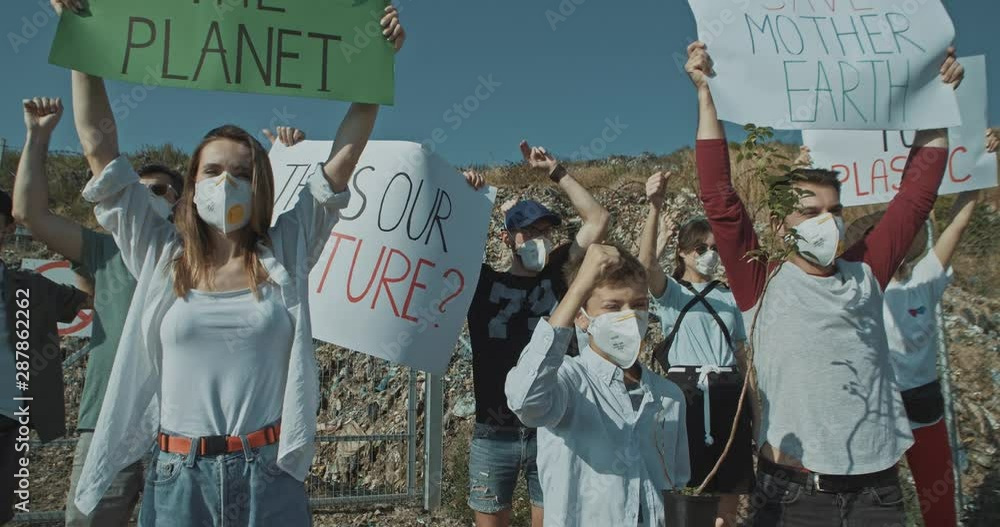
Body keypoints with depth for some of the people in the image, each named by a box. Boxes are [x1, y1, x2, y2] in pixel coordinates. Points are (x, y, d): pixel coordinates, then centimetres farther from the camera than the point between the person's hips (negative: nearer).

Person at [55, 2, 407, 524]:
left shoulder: (286, 253, 1)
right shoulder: (161, 258, 4)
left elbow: (346, 151, -2)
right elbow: (99, 145, 4)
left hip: (270, 476, -1)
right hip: (177, 477, 1)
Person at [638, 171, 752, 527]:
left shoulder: (729, 297, 15)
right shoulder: (670, 292, 1)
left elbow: (741, 354, 16)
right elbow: (647, 262, -21)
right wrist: (655, 208, -34)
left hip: (728, 392, 4)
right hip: (686, 390, -4)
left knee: (732, 481, 8)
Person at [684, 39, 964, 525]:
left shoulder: (865, 274, 4)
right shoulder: (763, 285, -7)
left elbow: (916, 193, 9)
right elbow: (720, 199, -14)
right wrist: (706, 93, -14)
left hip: (877, 486, 4)